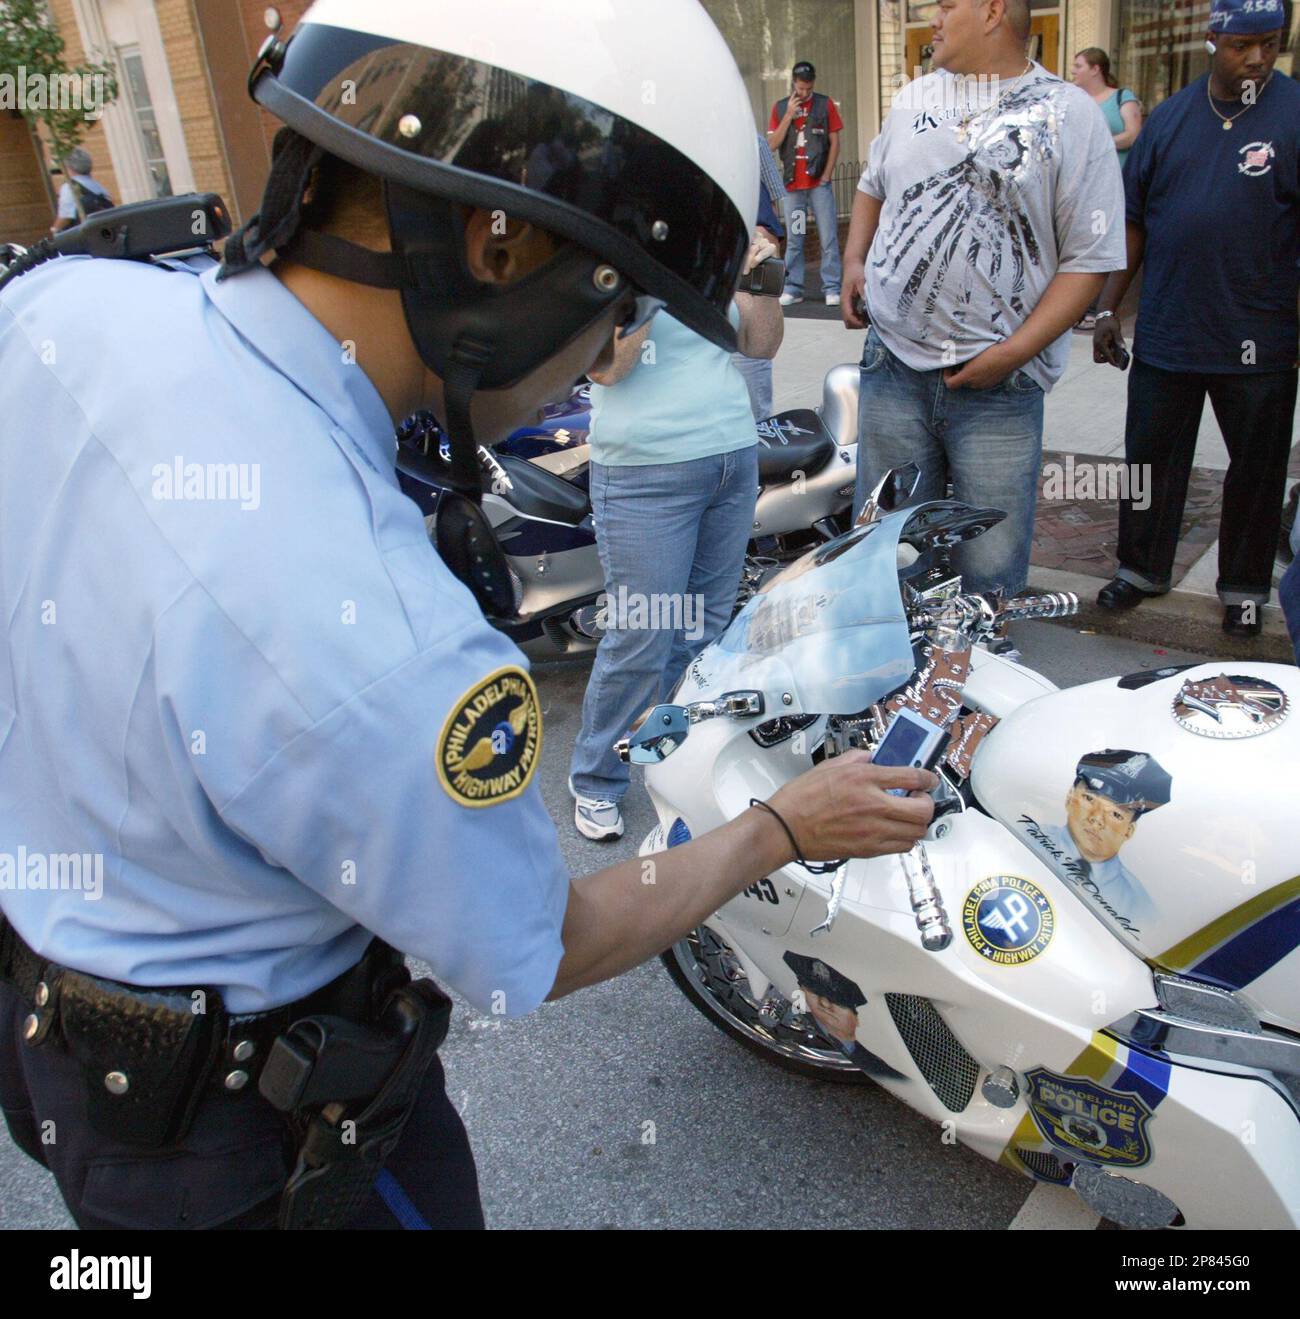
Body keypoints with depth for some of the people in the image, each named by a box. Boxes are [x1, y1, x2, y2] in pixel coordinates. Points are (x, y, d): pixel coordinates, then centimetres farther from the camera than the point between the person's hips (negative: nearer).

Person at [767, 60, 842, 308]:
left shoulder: (825, 104, 4)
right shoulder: (780, 108, 8)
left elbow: (835, 142, 3)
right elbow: (772, 144, 0)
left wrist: (826, 176, -4)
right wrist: (789, 115, -9)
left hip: (819, 183, -2)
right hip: (792, 184, 2)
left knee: (828, 238, -5)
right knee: (793, 240, 5)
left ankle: (832, 288, -3)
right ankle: (793, 288, 11)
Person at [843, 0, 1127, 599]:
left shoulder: (1072, 115, -2)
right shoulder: (914, 97, 14)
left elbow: (1089, 258, -5)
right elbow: (872, 185, 28)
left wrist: (1013, 353, -15)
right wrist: (854, 262, 8)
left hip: (998, 383, -3)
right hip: (893, 367, 4)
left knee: (990, 570, 2)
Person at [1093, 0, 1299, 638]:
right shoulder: (1169, 117, 6)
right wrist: (1108, 307, 5)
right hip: (1164, 335, 3)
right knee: (1151, 459, 13)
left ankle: (1245, 586, 27)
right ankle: (1142, 567, 31)